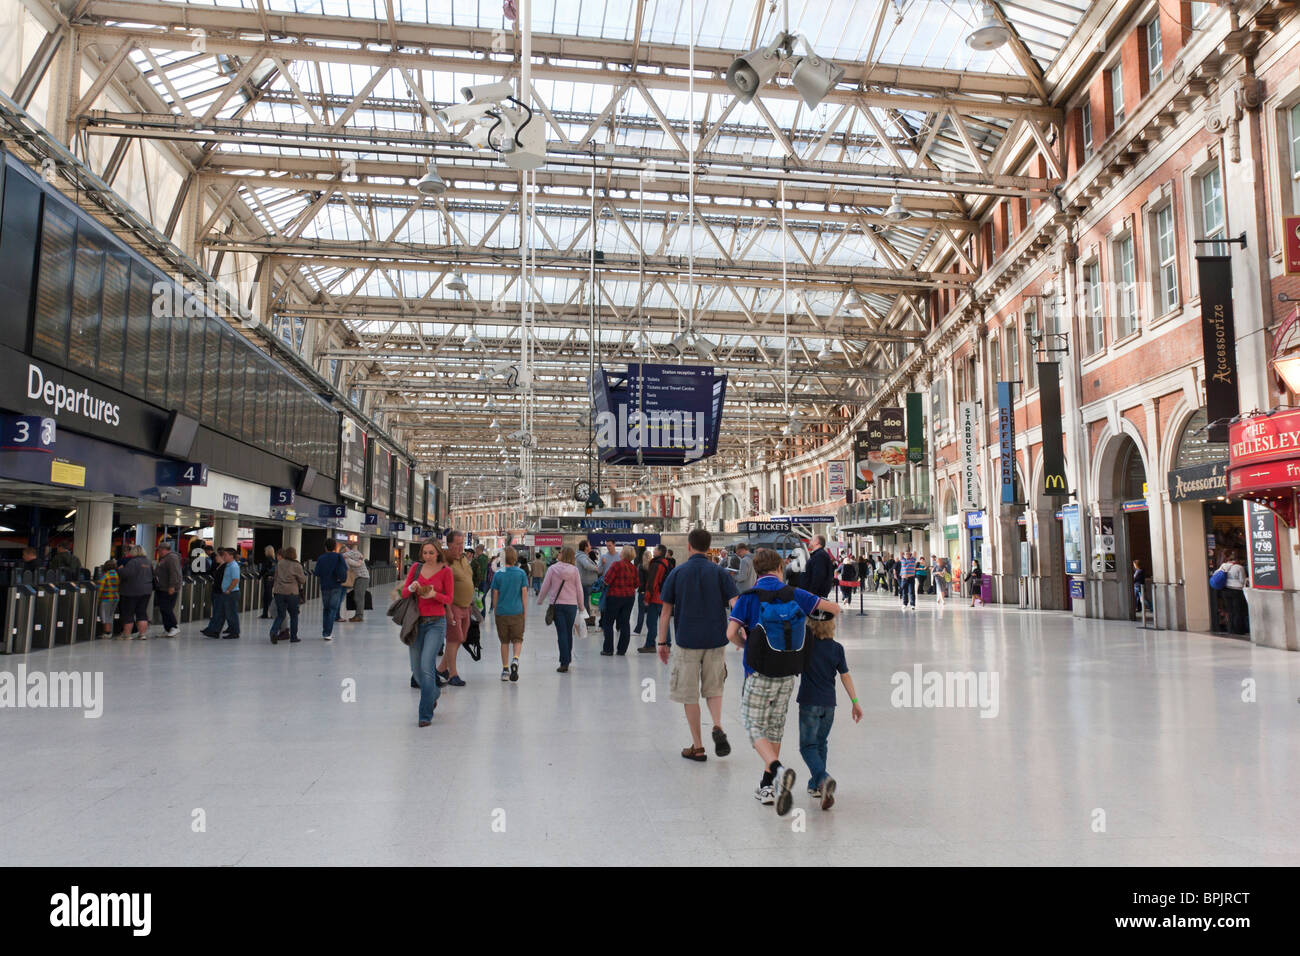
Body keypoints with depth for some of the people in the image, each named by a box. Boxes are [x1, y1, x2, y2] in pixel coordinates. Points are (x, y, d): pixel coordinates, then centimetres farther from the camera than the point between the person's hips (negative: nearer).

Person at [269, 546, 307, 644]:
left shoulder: (279, 563, 4)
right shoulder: (297, 566, -8)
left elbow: (275, 577, 11)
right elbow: (303, 580, -3)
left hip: (279, 592, 3)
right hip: (292, 593, -3)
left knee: (280, 615, 9)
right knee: (293, 616, 11)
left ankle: (274, 631, -15)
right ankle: (293, 638, 14)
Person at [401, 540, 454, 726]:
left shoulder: (445, 571, -3)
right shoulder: (416, 567, 6)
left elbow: (449, 599, -1)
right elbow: (404, 592, 7)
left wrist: (434, 594, -20)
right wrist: (412, 588, -16)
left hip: (436, 622, -4)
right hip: (417, 622, 4)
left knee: (426, 665, -17)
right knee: (416, 669, 10)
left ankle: (426, 714, -10)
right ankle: (434, 693, 40)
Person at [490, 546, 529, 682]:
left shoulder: (498, 574, -1)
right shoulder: (521, 573, -2)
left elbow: (495, 595, 3)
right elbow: (524, 593, -1)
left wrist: (495, 610, 14)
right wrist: (524, 610, 7)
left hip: (502, 612, 1)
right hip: (517, 612, -1)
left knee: (504, 641, 11)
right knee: (517, 639, 7)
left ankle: (505, 670, 13)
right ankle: (515, 659, -20)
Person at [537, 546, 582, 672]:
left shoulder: (552, 569, -5)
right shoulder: (574, 570, -2)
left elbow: (545, 587, 0)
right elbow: (579, 589, 1)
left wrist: (540, 601, 15)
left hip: (557, 605, -1)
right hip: (571, 605, 1)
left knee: (562, 633, -1)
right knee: (569, 632, 15)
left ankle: (564, 663, -7)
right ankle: (568, 659, 26)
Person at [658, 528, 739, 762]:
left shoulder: (677, 573, 0)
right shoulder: (720, 573, 1)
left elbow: (666, 612, 1)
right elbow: (735, 604, -9)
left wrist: (662, 642, 7)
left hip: (687, 641, -1)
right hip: (716, 640, 2)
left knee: (690, 695, 9)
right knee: (713, 689, 18)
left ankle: (697, 747, 12)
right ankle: (718, 727, -6)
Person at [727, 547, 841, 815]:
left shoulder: (749, 597, -7)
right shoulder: (794, 594, 0)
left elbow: (731, 634, -15)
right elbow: (834, 608, 5)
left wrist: (747, 645, 7)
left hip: (759, 674, -3)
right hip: (788, 674, 4)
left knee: (755, 727, 4)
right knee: (775, 727, 17)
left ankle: (778, 769, -22)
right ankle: (768, 787, 22)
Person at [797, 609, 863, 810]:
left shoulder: (807, 640, -8)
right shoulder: (837, 648, -1)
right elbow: (845, 676, 1)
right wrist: (855, 701, 6)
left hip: (809, 702, -3)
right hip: (829, 703, 3)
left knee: (808, 746, -2)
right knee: (820, 744, 19)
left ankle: (823, 778, -26)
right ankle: (816, 785, 24)